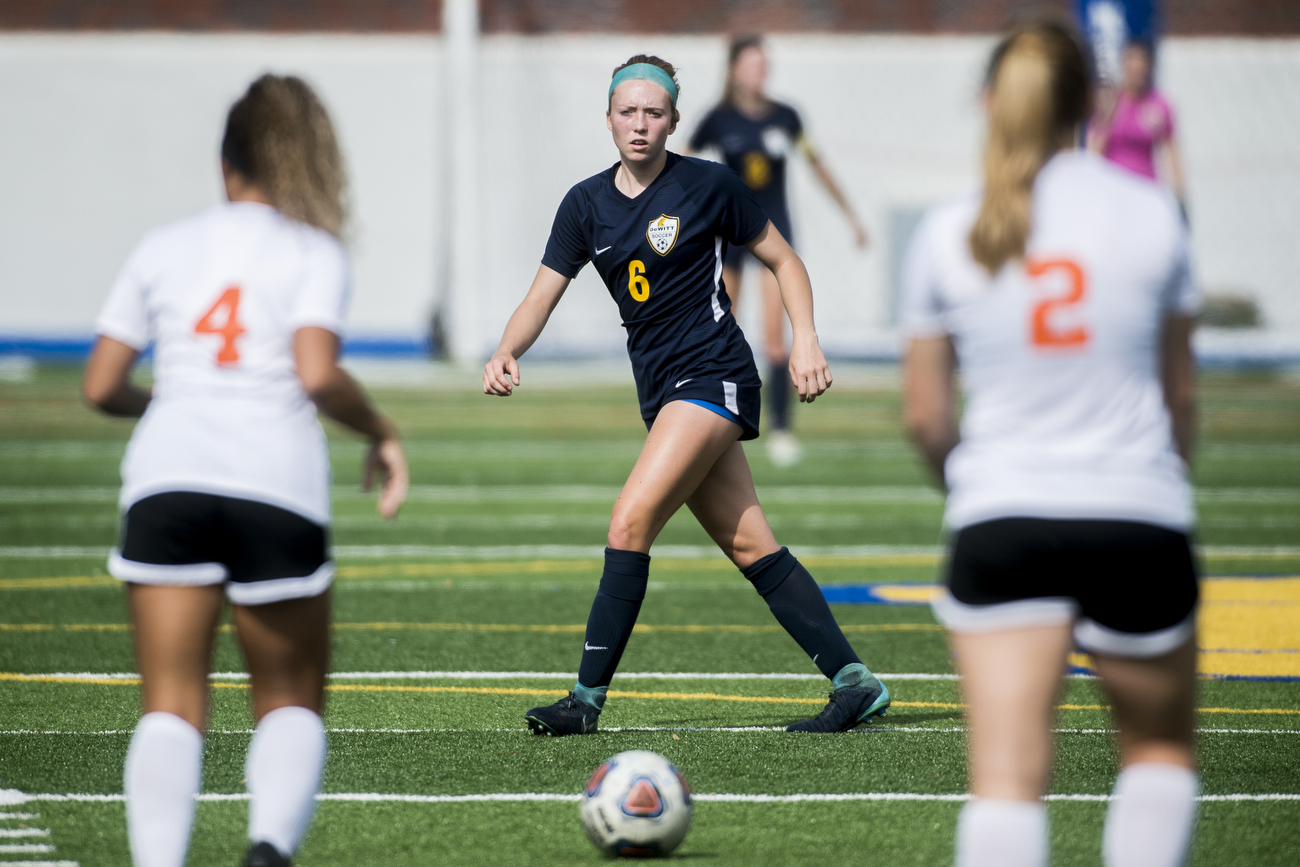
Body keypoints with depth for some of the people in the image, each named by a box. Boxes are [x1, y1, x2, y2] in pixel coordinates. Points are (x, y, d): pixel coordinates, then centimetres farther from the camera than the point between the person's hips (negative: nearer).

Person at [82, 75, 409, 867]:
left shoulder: (165, 247, 15)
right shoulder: (314, 252, 7)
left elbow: (101, 387, 13)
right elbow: (318, 375, -9)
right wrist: (383, 434, 7)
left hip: (167, 476, 2)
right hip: (278, 487, -1)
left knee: (172, 703, -1)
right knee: (292, 700, 12)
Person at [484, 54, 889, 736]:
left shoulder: (709, 186, -6)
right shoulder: (586, 204, 7)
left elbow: (783, 260, 4)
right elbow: (541, 298, 5)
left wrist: (805, 340, -9)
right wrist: (505, 354, -14)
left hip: (714, 376, -6)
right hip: (662, 392, 6)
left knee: (630, 523, -17)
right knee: (750, 548, 4)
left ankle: (587, 698, -13)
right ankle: (855, 684, 9)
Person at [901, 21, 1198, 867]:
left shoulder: (948, 236, 1)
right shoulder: (1149, 213, 1)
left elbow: (925, 416, 6)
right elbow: (1180, 392, 10)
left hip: (1001, 518, 0)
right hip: (1140, 518, 0)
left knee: (1006, 774, -8)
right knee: (1162, 746, 21)